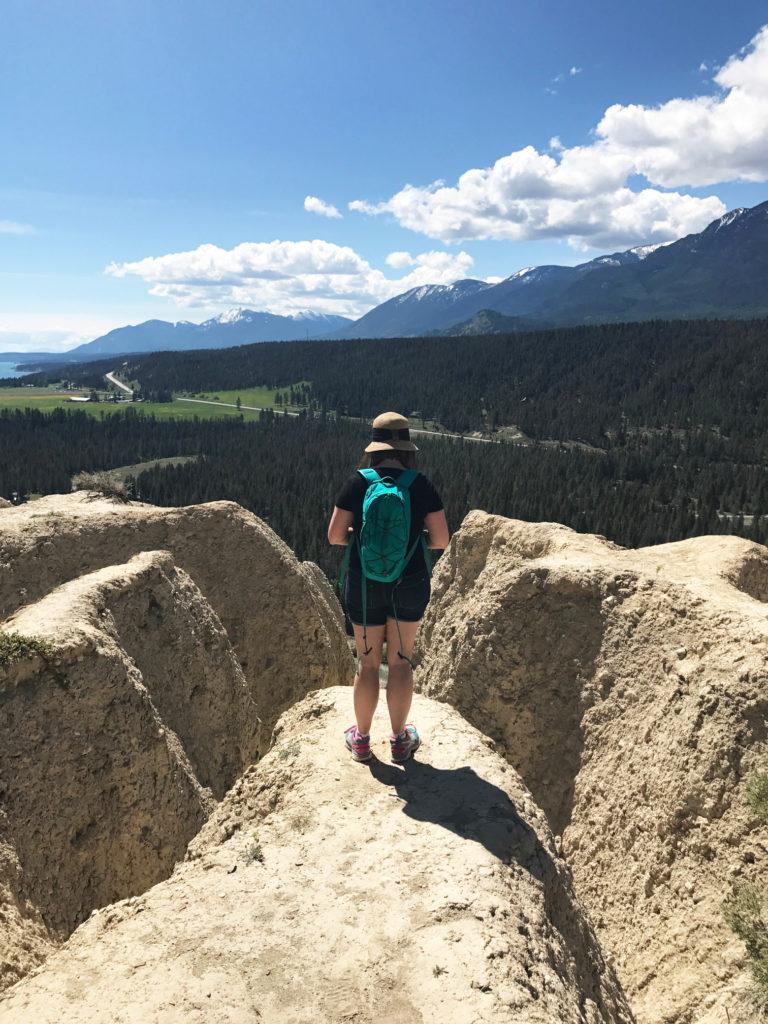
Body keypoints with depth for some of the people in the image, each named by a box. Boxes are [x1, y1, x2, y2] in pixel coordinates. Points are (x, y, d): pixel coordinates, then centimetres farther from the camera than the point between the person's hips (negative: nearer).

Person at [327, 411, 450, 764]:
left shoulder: (357, 483, -9)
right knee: (400, 660, 14)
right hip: (410, 585, 0)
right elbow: (441, 540, -7)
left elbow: (335, 535, -7)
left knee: (367, 662, 13)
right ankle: (400, 740, 26)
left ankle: (361, 739, 28)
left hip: (364, 586, 0)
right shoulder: (421, 485, -8)